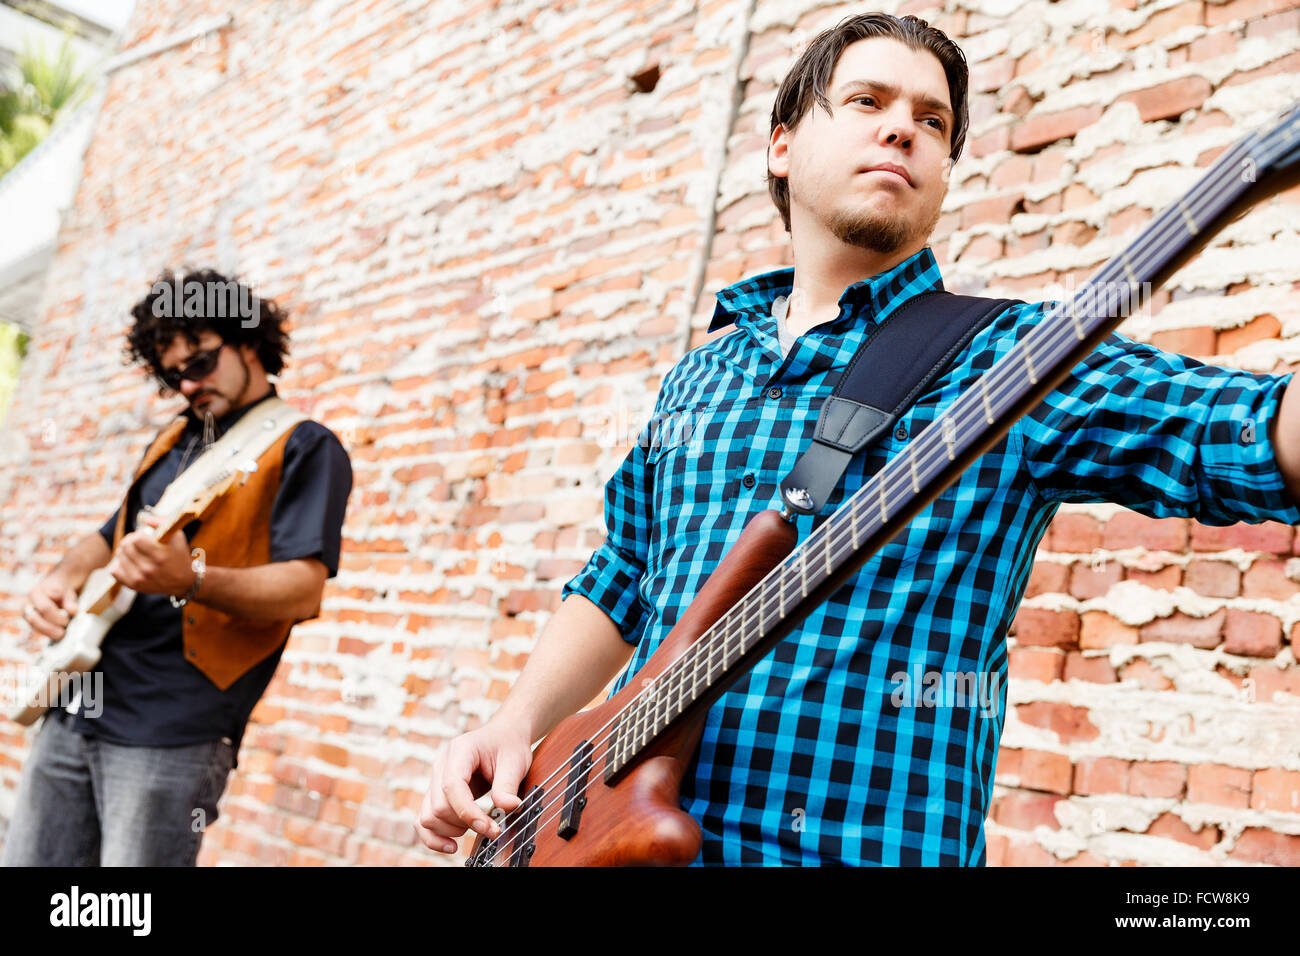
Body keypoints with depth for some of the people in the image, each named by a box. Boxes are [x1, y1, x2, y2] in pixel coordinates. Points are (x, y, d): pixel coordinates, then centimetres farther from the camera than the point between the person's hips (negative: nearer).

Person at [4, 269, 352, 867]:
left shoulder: (304, 448, -5)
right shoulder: (172, 441, 20)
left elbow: (303, 591, -16)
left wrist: (190, 580, -33)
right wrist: (63, 578, 6)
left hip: (172, 728, -7)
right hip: (76, 704, 7)